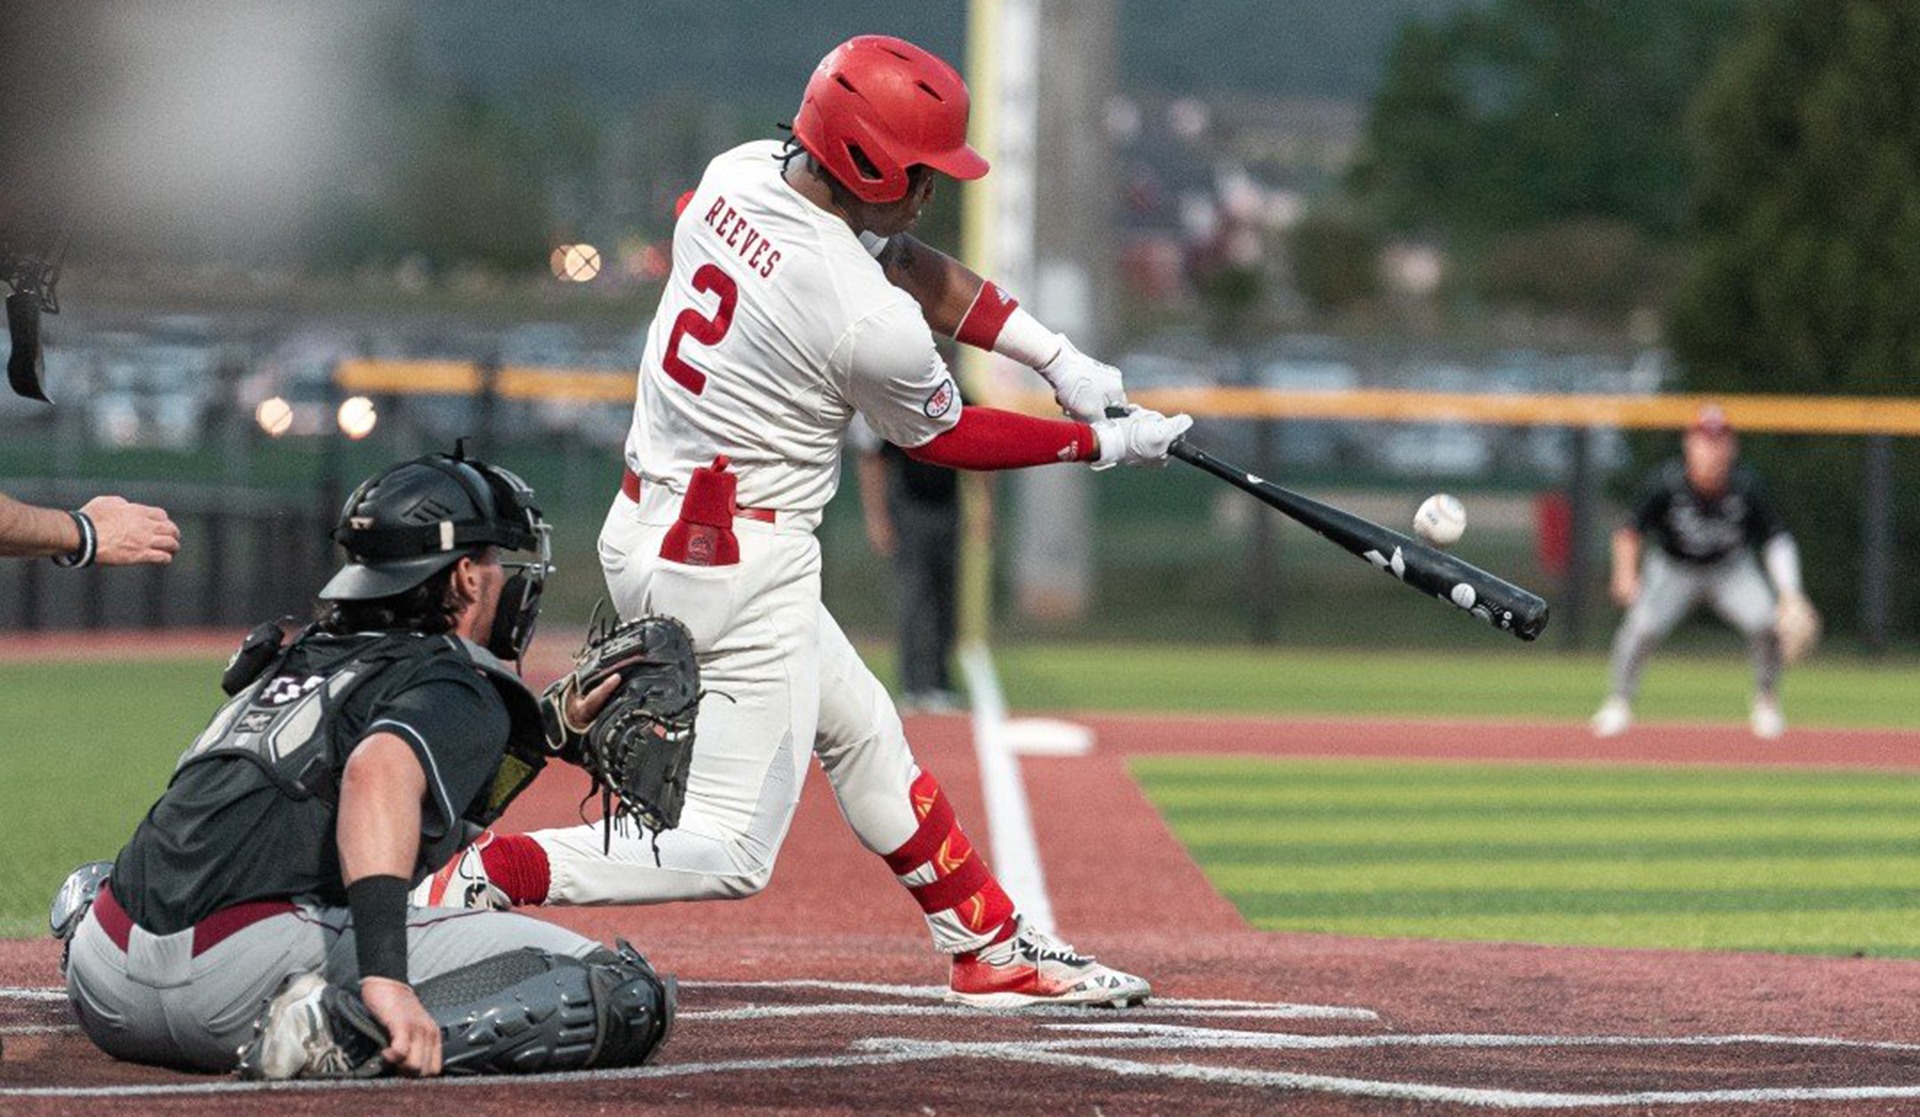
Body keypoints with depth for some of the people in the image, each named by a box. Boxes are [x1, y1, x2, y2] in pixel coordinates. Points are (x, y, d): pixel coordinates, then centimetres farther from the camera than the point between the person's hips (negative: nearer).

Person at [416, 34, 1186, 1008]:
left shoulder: (736, 176, -3)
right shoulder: (873, 324, -24)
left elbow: (895, 260, 10)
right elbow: (941, 437, -3)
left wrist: (1056, 355, 7)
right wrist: (1100, 444, 10)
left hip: (645, 525, 10)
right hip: (741, 569, -10)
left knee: (860, 732, 23)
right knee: (727, 852, -4)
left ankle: (991, 951, 34)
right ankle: (475, 882, -17)